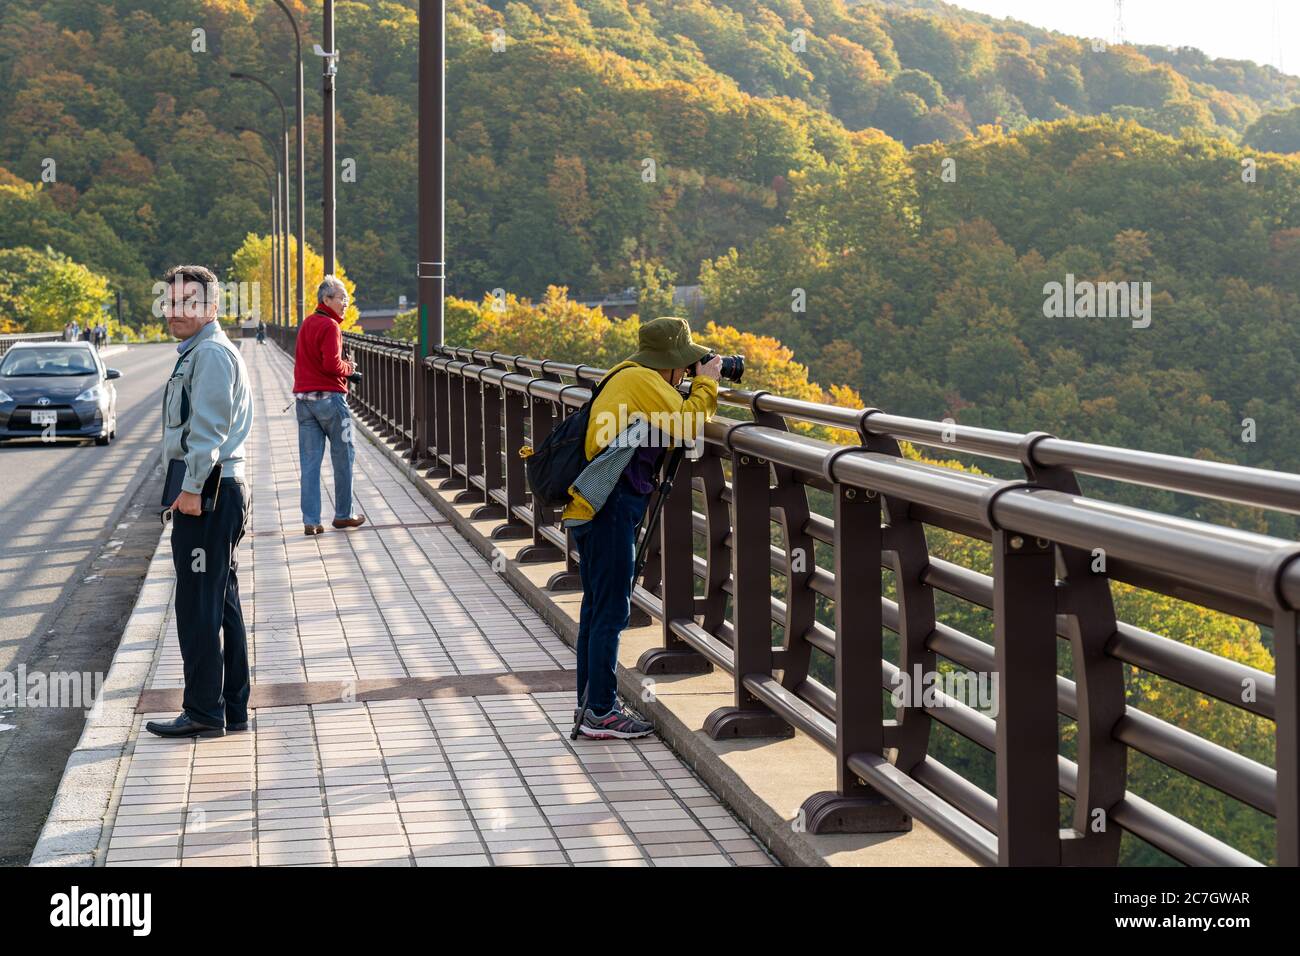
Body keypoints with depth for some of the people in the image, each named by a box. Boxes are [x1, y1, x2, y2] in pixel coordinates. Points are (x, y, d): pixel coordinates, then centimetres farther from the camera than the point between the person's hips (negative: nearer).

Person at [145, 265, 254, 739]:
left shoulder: (212, 353, -13)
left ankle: (204, 712, -2)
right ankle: (232, 709, 18)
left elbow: (209, 428, -19)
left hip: (207, 492, -11)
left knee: (199, 606, -7)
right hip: (210, 491, 11)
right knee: (222, 603, 13)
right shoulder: (198, 352, 20)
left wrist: (192, 488, -20)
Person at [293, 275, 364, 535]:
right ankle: (343, 514, 14)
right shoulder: (330, 326, -13)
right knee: (343, 458, 7)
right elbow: (332, 364, -23)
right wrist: (348, 368, -3)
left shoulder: (307, 323, 14)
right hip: (329, 397, -7)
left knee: (309, 462, 4)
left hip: (303, 398, 8)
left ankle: (310, 521, 1)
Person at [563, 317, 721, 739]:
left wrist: (702, 387, 12)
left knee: (596, 608, 16)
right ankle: (601, 713, -2)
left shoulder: (625, 376, 18)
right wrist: (706, 383, 0)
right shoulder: (642, 380, -10)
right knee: (612, 611, -5)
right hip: (610, 509, -10)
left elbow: (675, 422, 20)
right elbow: (687, 423, -14)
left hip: (590, 508, 10)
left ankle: (588, 704, 23)